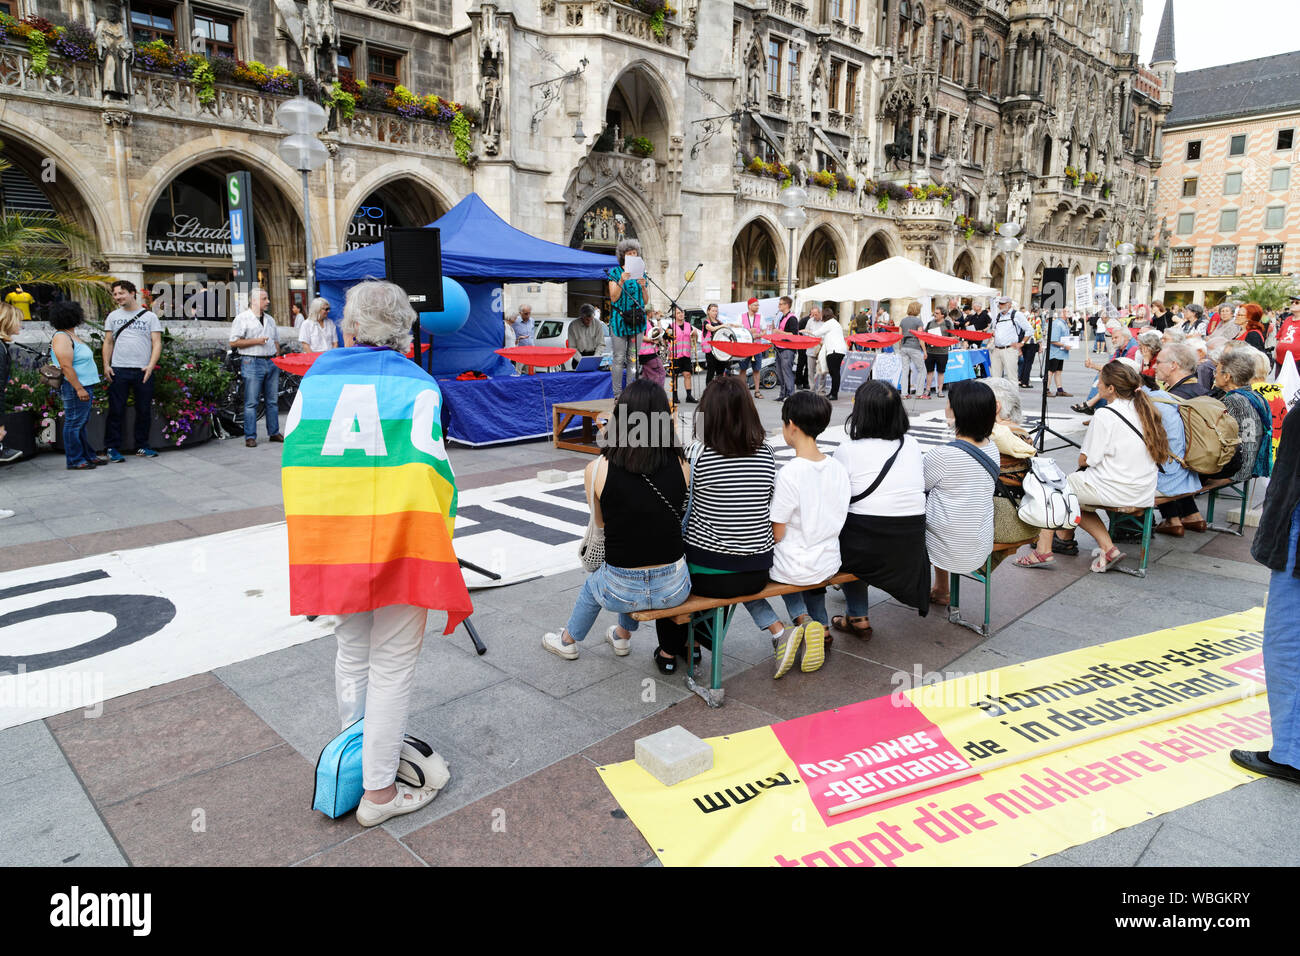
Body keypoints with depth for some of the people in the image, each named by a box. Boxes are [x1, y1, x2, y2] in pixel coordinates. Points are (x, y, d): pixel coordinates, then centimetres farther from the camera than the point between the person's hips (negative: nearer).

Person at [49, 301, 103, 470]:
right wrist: (79, 388, -24)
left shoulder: (71, 335, 17)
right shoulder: (61, 338, -15)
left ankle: (88, 456, 23)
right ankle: (75, 461, 1)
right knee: (74, 424, -4)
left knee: (82, 423, 16)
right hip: (75, 388, -10)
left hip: (85, 386, 10)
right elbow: (66, 366, -21)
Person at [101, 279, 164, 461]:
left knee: (144, 410, 5)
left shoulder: (149, 316, 6)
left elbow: (157, 343, 0)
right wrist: (106, 365, 1)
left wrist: (151, 365, -13)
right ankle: (112, 448, 7)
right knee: (116, 410, 0)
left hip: (143, 371, -1)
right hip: (119, 370, 1)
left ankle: (142, 446, 16)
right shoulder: (113, 316, 12)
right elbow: (108, 342, 13)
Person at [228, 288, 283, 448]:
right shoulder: (242, 318, -2)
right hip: (252, 363, -6)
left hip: (271, 362, 6)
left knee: (272, 400, 9)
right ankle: (250, 436, -1)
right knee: (251, 402, -5)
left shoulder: (270, 319, 18)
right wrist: (256, 341, -13)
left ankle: (274, 433, 16)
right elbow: (234, 342, -7)